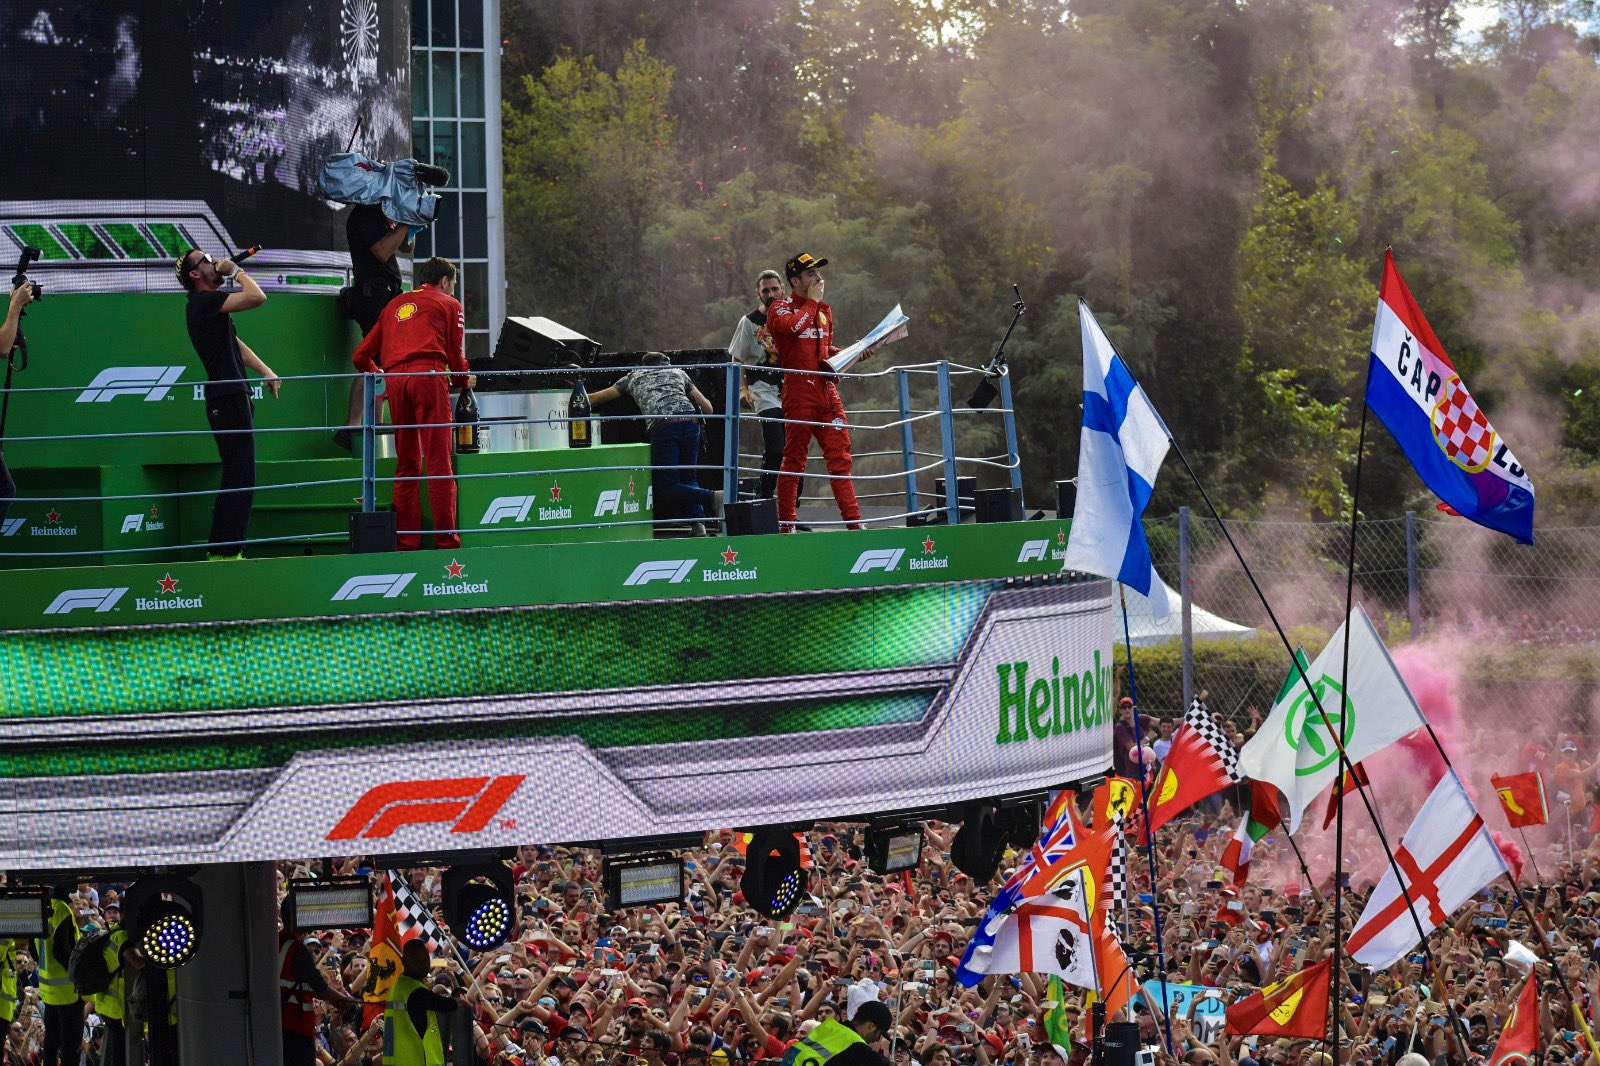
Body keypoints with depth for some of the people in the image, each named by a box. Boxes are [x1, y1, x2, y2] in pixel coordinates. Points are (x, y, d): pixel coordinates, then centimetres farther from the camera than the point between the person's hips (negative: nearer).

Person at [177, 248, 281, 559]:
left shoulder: (211, 303, 20)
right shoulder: (204, 301, -13)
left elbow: (235, 343, 29)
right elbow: (257, 297, -22)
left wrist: (265, 371, 22)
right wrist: (235, 270, -7)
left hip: (234, 397, 11)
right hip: (228, 399, -11)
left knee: (235, 480, 15)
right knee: (241, 481, -12)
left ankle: (219, 550, 19)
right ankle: (229, 553, -13)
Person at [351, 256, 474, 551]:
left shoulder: (394, 305, 28)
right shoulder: (449, 304, 16)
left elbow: (361, 356, 25)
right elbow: (456, 353, 12)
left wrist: (378, 373, 42)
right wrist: (463, 379, 30)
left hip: (395, 381, 4)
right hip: (428, 377, -4)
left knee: (406, 465, 8)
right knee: (438, 461, -8)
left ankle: (407, 542, 4)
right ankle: (446, 539, -14)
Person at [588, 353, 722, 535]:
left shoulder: (634, 376, 30)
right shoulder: (678, 372, 32)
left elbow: (595, 399, 38)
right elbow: (707, 408, 29)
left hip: (662, 426, -2)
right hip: (690, 422, 3)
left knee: (668, 487, 0)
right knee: (688, 478, 16)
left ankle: (712, 496, -24)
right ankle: (698, 523, -6)